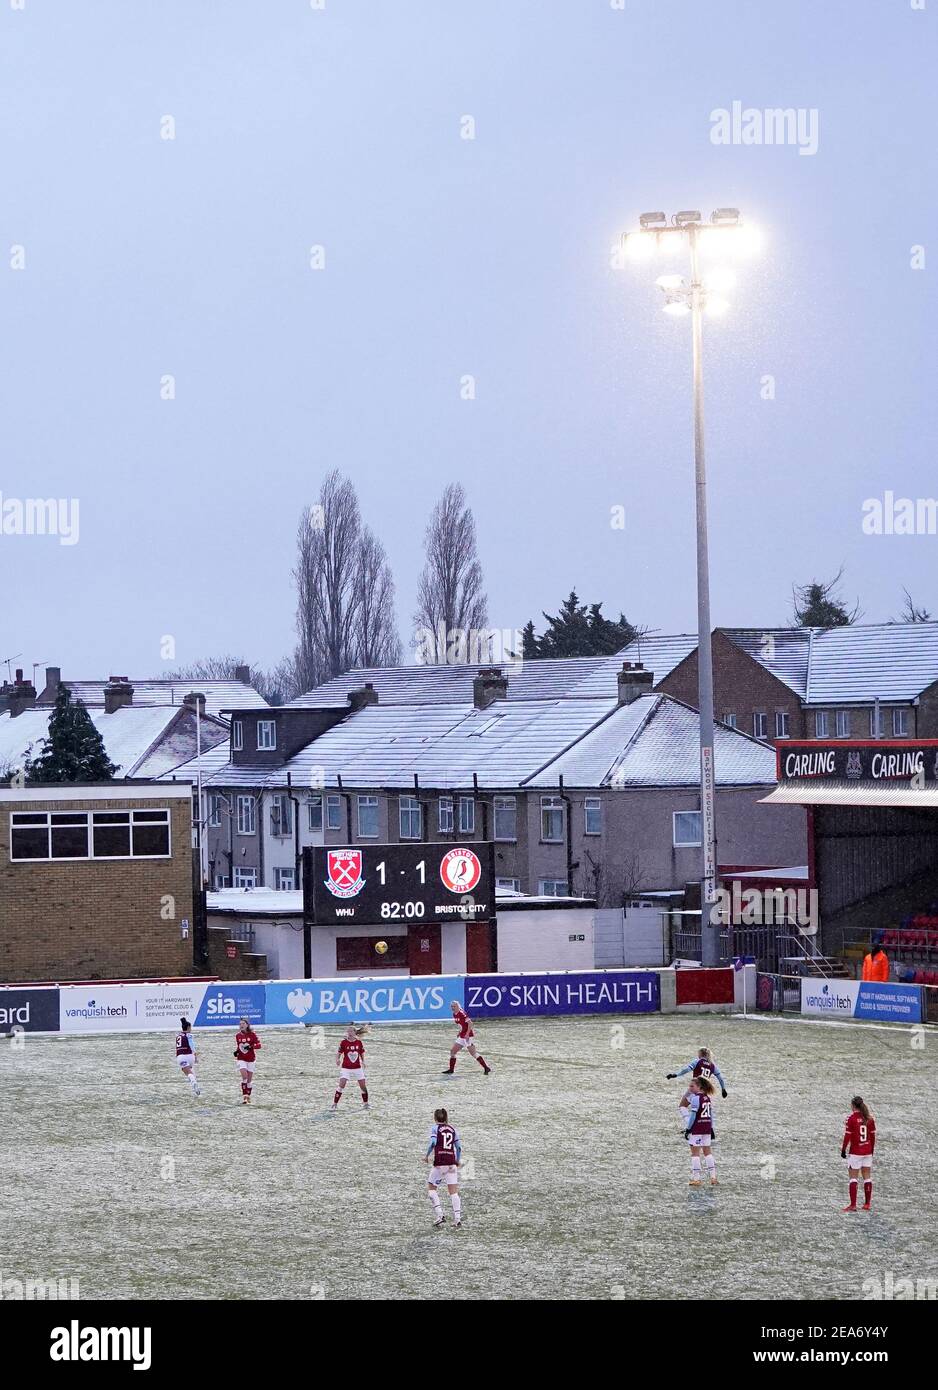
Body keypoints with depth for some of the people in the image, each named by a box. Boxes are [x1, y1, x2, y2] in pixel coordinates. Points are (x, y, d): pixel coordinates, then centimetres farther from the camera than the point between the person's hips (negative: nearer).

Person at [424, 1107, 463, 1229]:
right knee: (453, 1192, 3)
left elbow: (433, 1143, -13)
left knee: (431, 1187, 12)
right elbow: (458, 1147, 9)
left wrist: (426, 1156, 0)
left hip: (439, 1163, -3)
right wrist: (458, 1161, 23)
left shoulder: (435, 1128, 1)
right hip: (451, 1163, 3)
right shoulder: (453, 1129, 12)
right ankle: (458, 1220, -4)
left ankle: (439, 1215, -1)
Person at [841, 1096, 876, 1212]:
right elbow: (873, 1135, 7)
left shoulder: (851, 1118, -11)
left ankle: (853, 1205, -5)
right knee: (867, 1177, 10)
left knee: (853, 1177, -1)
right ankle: (867, 1204, 13)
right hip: (867, 1152, 5)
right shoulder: (869, 1118, 3)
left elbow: (847, 1136, -11)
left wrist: (843, 1149, -2)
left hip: (855, 1152, -5)